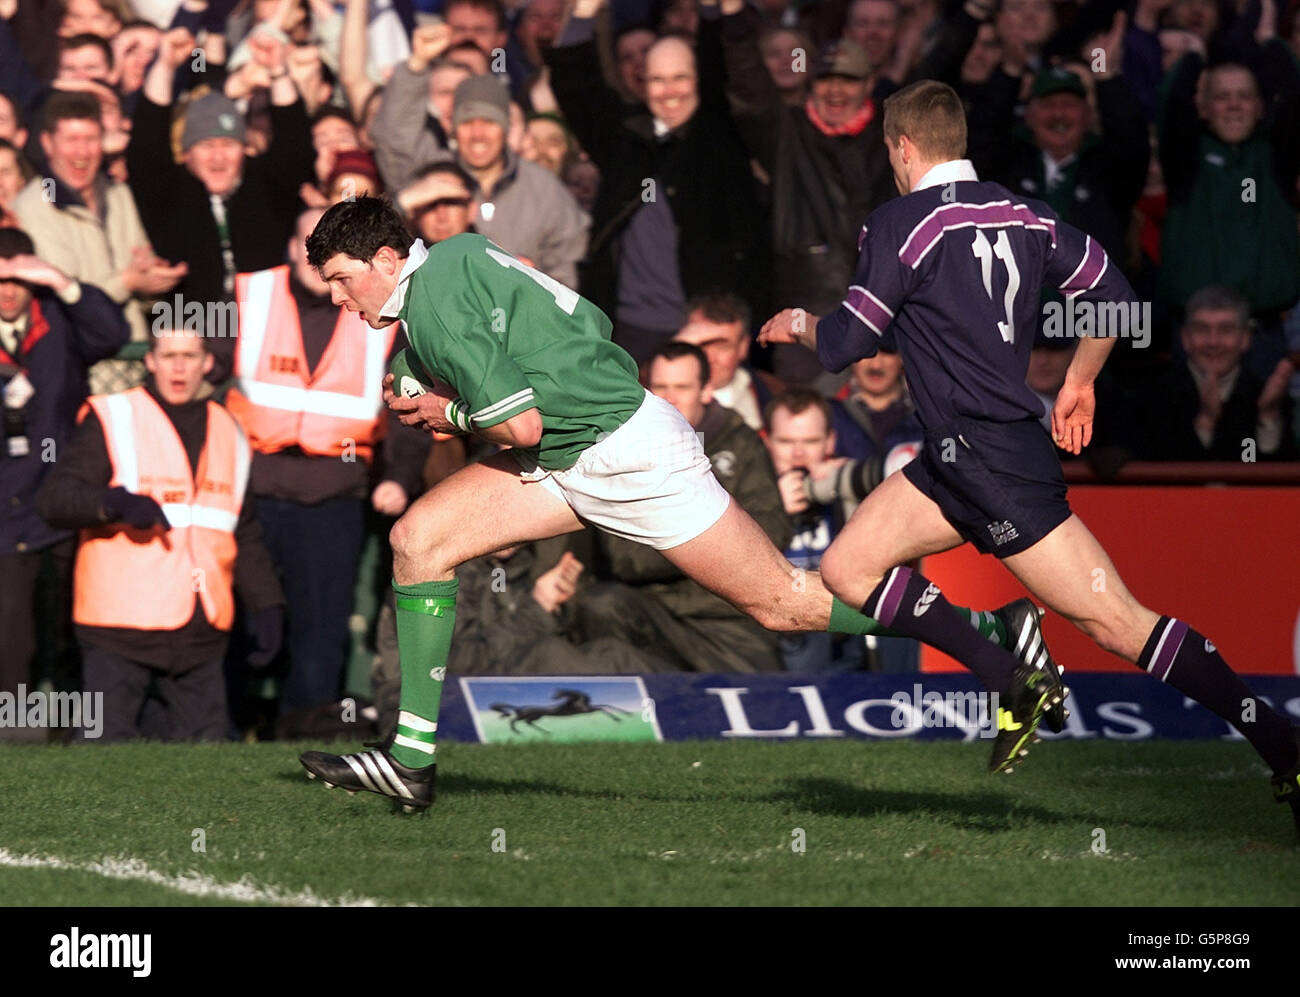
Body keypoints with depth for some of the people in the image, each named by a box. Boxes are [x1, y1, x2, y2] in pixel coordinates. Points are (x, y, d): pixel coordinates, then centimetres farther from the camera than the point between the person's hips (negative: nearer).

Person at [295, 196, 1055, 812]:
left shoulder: (432, 305, -19)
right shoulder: (458, 254, 9)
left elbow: (522, 424, -24)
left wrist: (452, 415, -4)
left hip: (629, 453, -10)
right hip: (572, 459, 10)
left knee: (781, 601, -2)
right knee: (420, 538, 1)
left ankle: (995, 637, 7)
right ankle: (413, 760, 1)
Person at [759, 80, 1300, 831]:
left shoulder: (901, 225, -11)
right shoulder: (1021, 214, 9)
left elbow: (845, 345, -8)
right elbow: (1114, 294, 13)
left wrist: (800, 325, 15)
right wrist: (1079, 383, 27)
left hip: (990, 462, -9)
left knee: (1112, 619, -10)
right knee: (848, 569, 10)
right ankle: (1016, 687, 3)